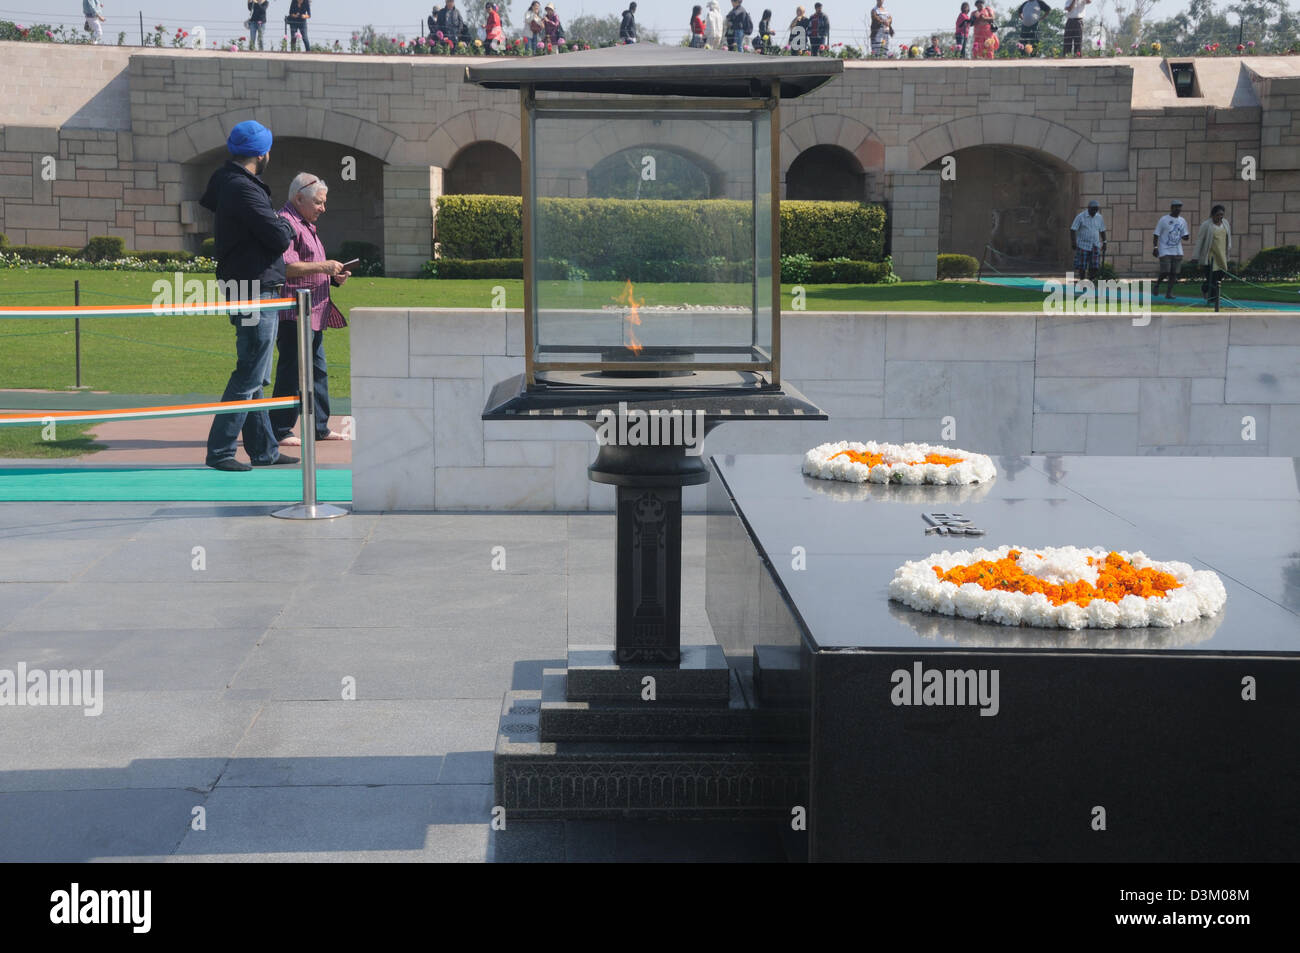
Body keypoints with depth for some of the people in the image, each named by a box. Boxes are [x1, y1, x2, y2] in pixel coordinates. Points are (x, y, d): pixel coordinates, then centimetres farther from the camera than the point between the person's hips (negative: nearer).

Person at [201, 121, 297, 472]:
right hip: (256, 294, -10)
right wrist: (286, 227, 3)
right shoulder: (243, 190, -18)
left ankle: (264, 449, 22)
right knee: (249, 376, -7)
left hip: (259, 290, 10)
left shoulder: (228, 183, 12)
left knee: (255, 376, 15)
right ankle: (219, 451, -4)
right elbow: (280, 240, -19)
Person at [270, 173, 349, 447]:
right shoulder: (285, 224, -11)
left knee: (318, 371, 13)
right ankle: (280, 431, -4)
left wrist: (333, 277, 13)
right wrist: (324, 266, -20)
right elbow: (287, 268, -23)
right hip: (294, 314, -11)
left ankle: (320, 427, 19)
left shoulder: (306, 226, 22)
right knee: (292, 373, -9)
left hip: (313, 313, 11)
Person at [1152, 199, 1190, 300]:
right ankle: (1157, 285, 16)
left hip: (1178, 251, 5)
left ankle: (1169, 292, 5)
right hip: (1165, 251, -5)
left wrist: (1186, 237, -8)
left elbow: (1184, 236, 16)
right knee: (1165, 272, -12)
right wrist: (1155, 247, -12)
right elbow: (1156, 234, -3)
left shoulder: (1182, 221, 12)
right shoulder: (1164, 219, -3)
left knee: (1174, 272, -1)